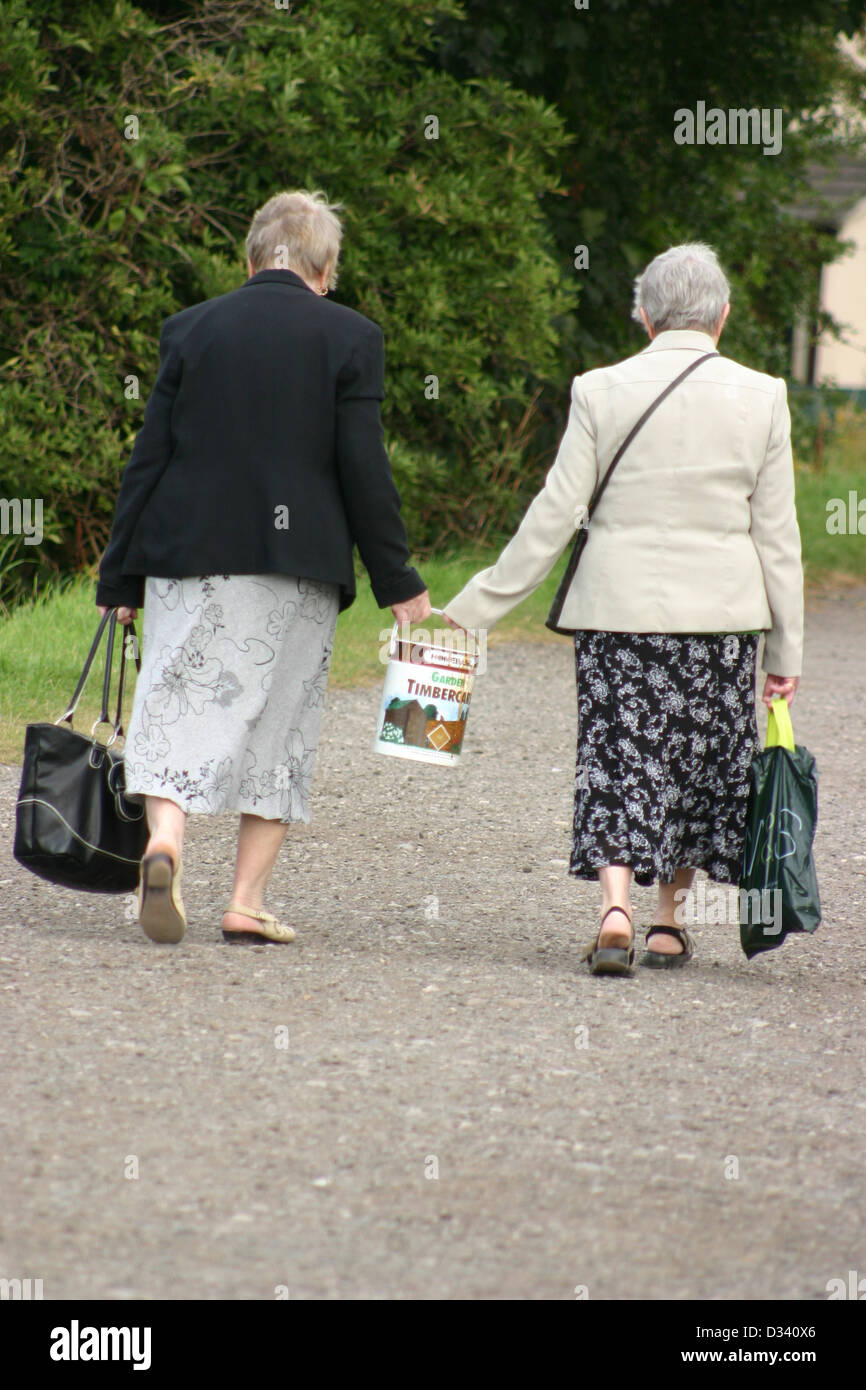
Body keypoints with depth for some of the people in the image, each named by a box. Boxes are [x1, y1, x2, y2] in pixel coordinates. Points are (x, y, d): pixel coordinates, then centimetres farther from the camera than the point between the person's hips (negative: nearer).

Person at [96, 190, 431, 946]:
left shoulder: (191, 328, 3)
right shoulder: (348, 337, -2)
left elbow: (150, 457, 3)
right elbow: (364, 471, -5)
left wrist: (122, 574, 8)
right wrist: (398, 582, 3)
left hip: (190, 552, 1)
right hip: (298, 566, -1)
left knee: (180, 705, 4)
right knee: (280, 721, 7)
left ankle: (164, 838, -23)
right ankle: (247, 900, 5)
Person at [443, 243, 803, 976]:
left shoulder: (601, 392, -5)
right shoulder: (761, 398, -2)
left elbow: (553, 517, -4)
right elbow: (776, 535, 1)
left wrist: (478, 606, 4)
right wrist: (786, 648, 8)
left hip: (619, 607, -1)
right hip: (720, 613, 1)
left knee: (619, 758, 2)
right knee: (699, 760, 14)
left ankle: (617, 908, -16)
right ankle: (668, 920, 21)